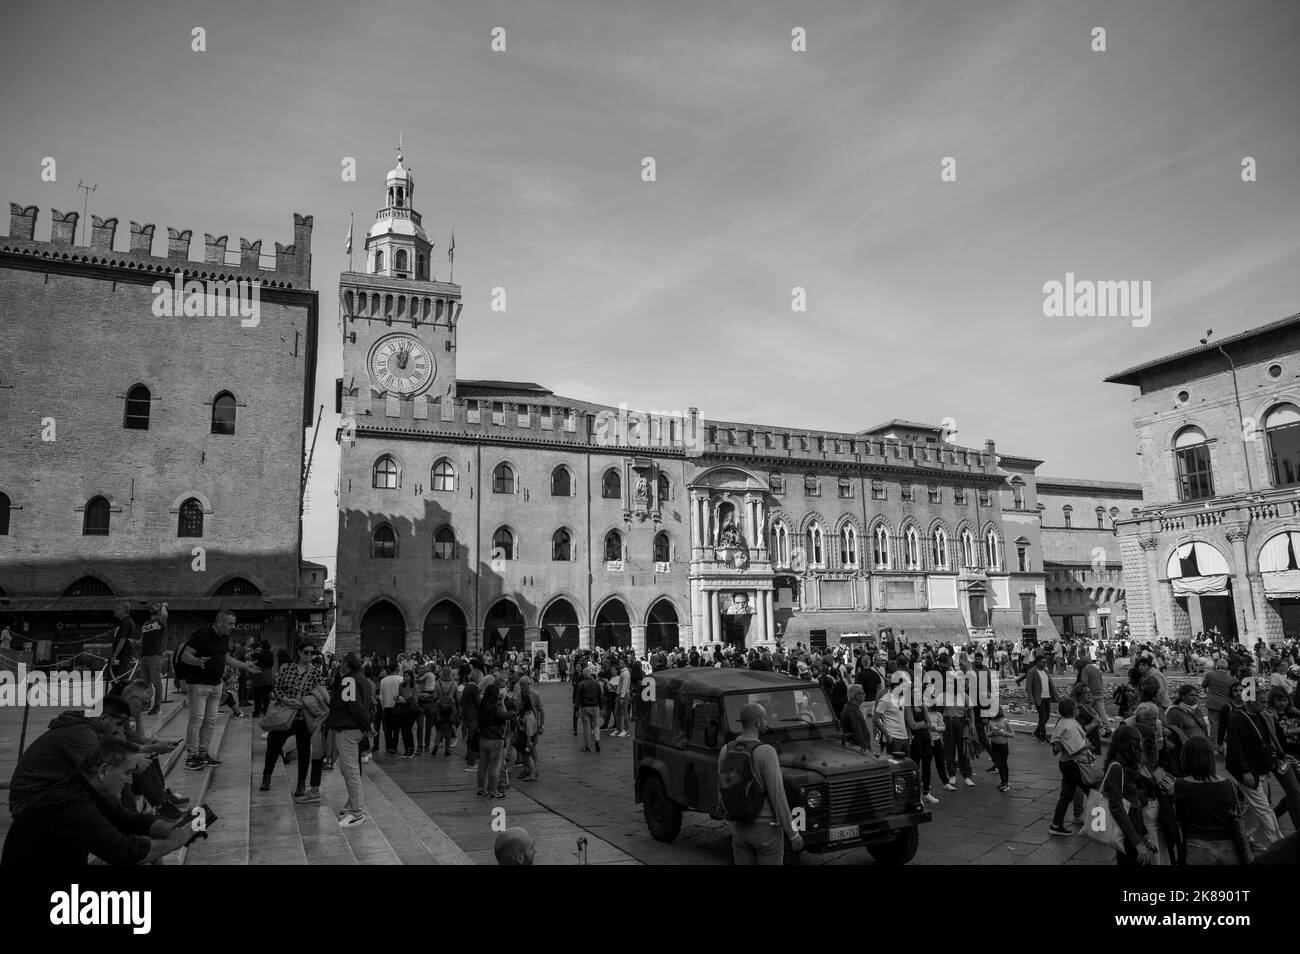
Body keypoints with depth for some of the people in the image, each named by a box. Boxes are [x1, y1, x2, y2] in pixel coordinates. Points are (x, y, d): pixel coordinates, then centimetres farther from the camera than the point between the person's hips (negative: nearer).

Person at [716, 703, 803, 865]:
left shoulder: (726, 751, -2)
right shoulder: (766, 752, -21)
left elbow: (722, 792, 6)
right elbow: (777, 797, -20)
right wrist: (793, 834, -11)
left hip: (739, 827, 5)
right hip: (765, 827, -5)